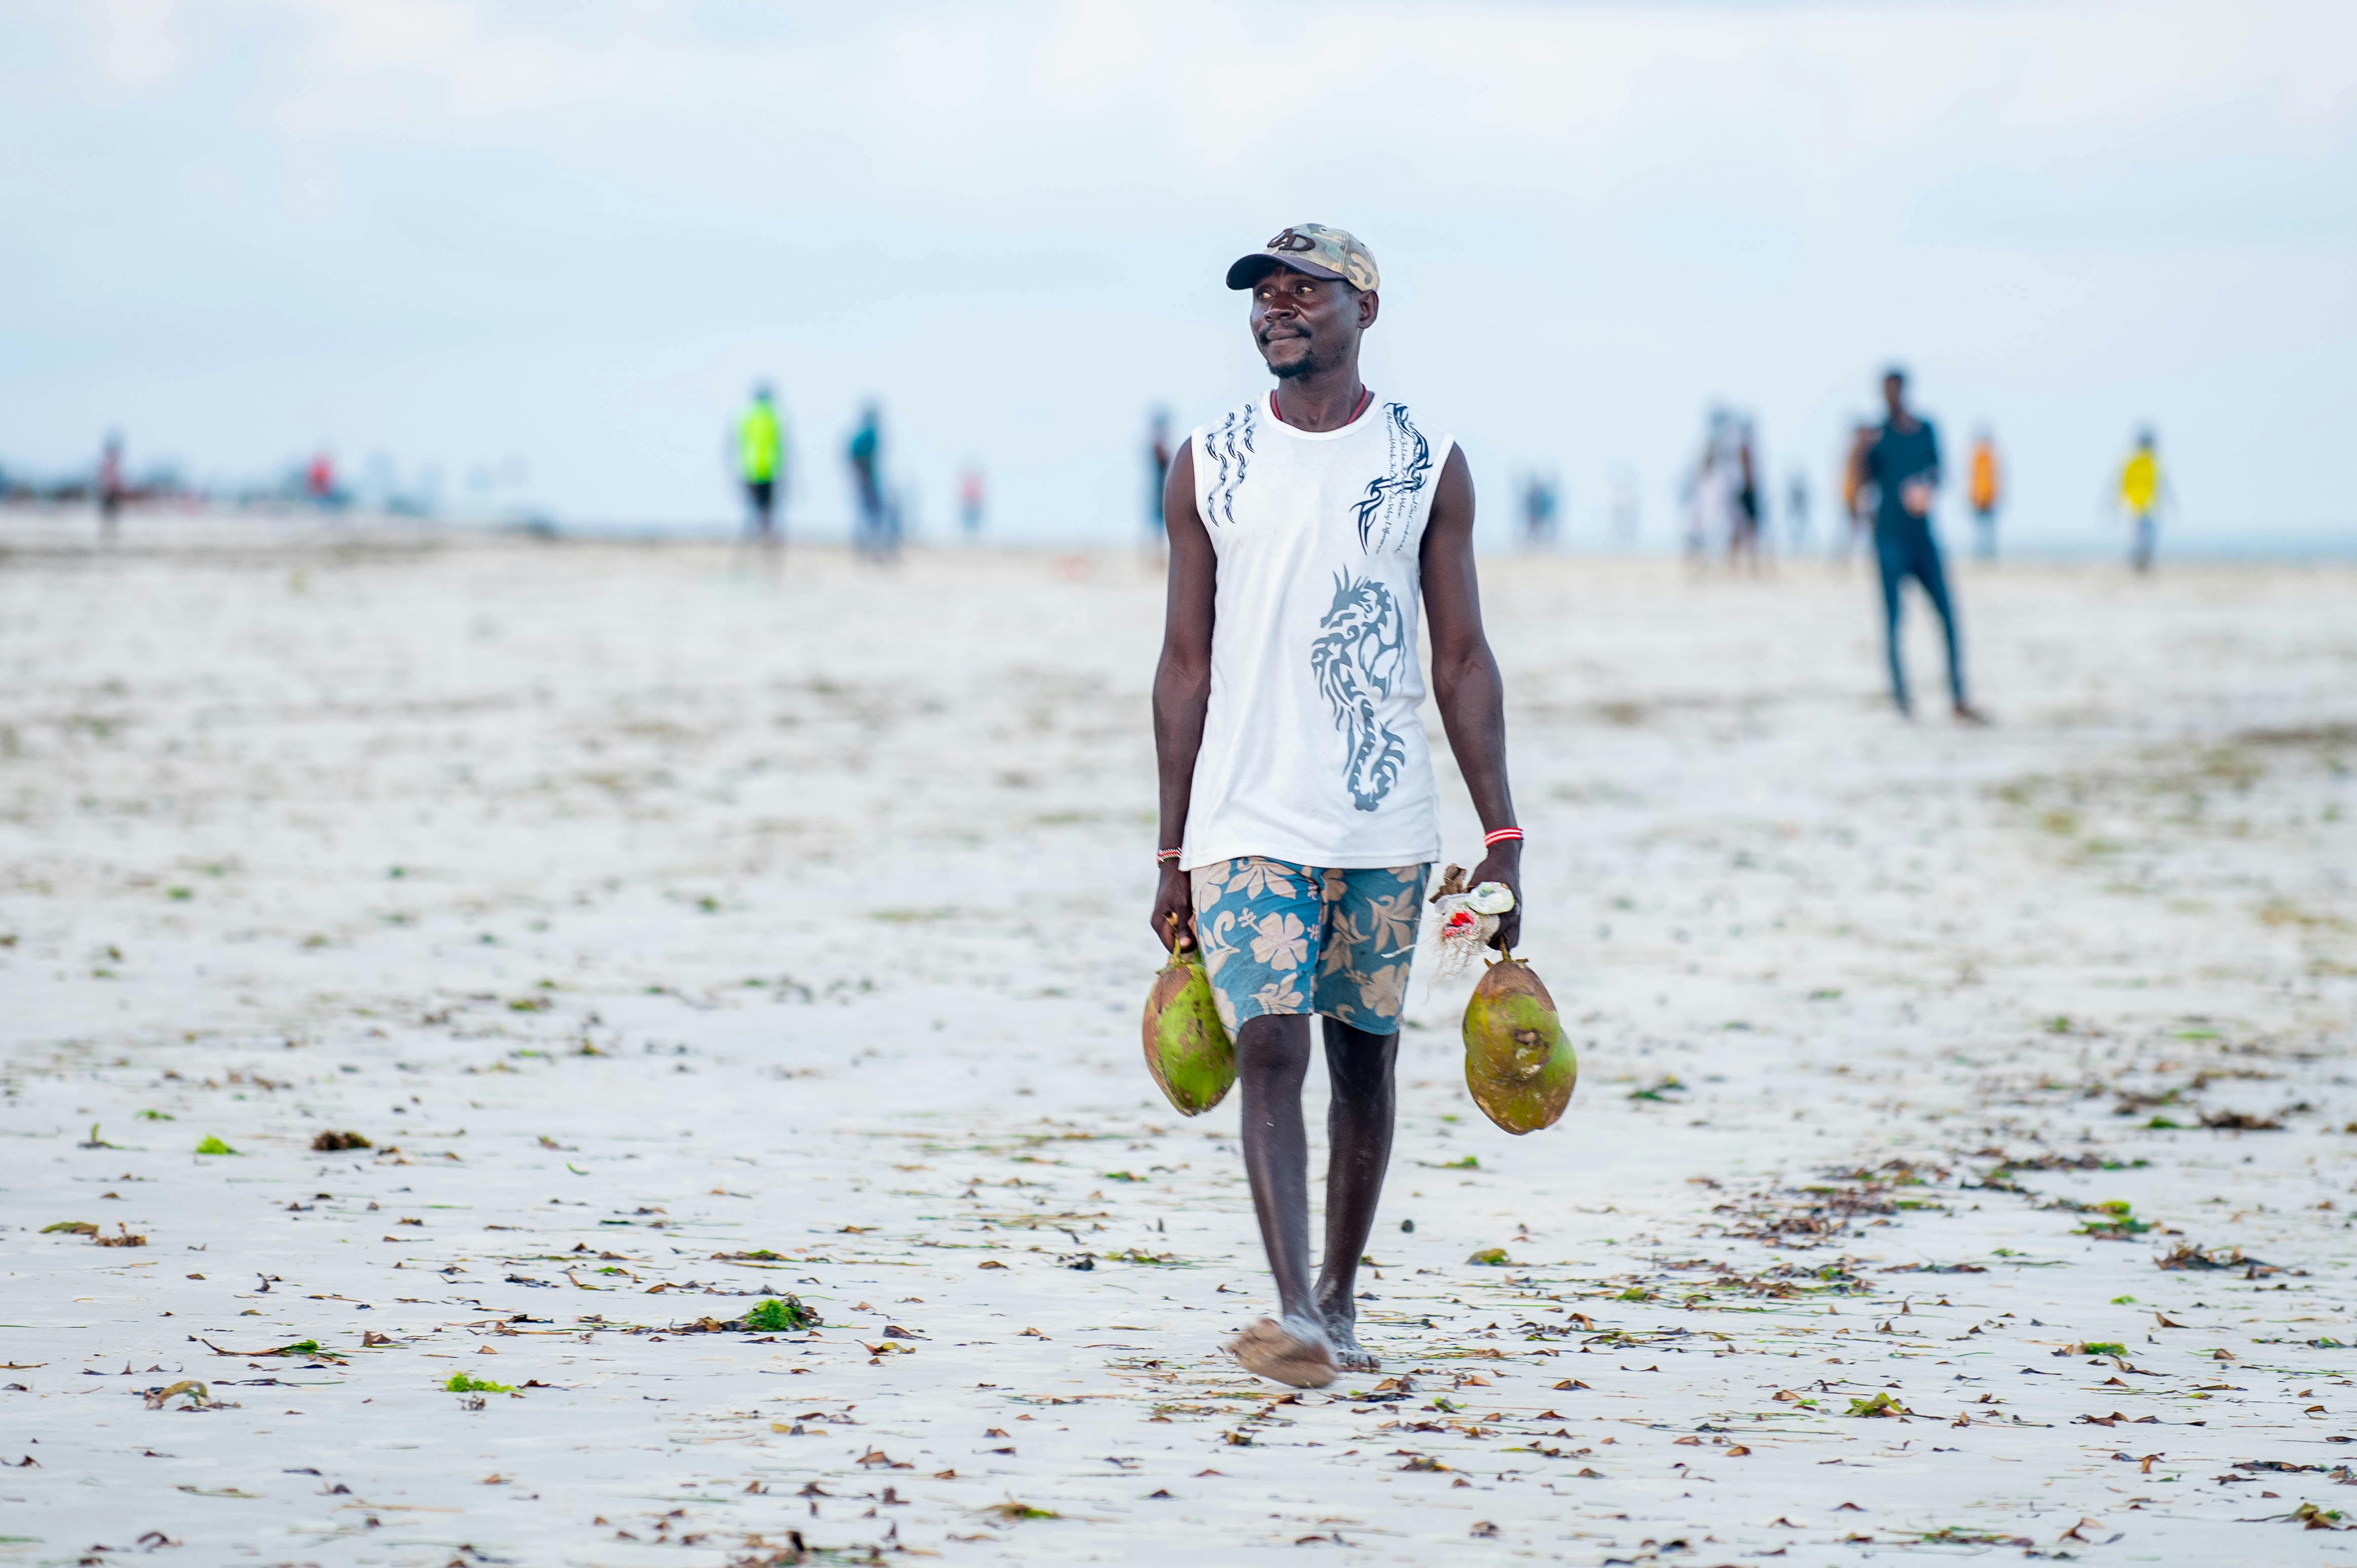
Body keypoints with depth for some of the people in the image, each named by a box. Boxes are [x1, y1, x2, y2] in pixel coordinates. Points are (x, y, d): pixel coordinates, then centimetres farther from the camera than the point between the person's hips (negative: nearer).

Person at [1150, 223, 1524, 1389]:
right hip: (1249, 822, -1)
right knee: (1269, 1049, -13)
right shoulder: (1210, 466, 4)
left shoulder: (1426, 466, 3)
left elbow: (1461, 659, 5)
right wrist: (1172, 857, 5)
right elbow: (1186, 664, 7)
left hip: (1386, 829, 1)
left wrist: (1501, 839, -2)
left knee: (1365, 1058, 9)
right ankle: (1295, 1314, -20)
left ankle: (1340, 1295, 24)